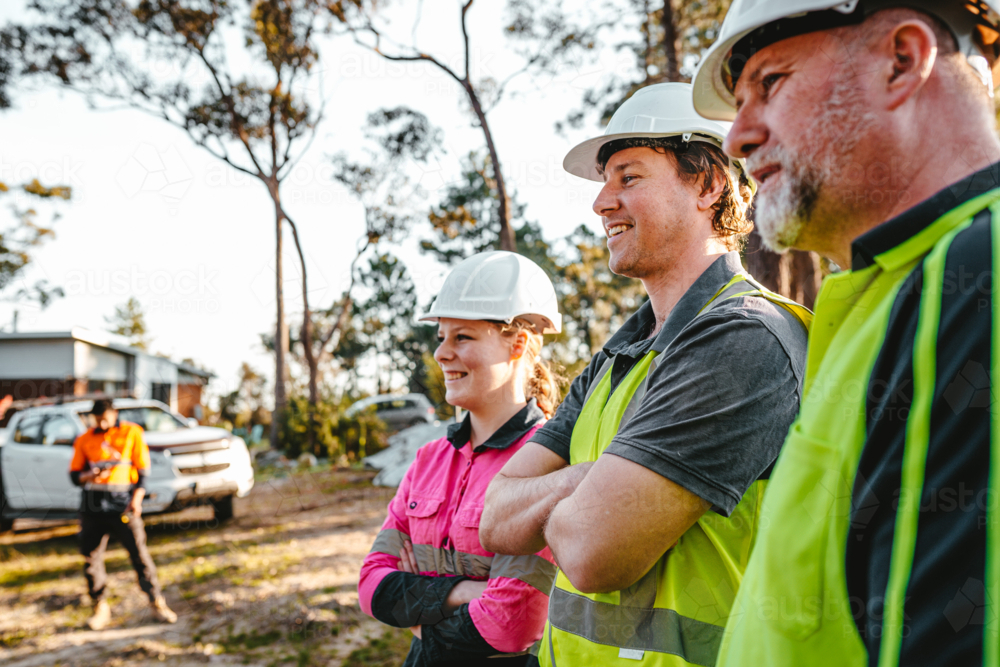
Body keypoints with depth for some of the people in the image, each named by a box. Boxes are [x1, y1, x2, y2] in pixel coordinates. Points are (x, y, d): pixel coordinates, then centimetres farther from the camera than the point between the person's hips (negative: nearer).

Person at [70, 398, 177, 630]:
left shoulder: (132, 433, 5)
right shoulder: (84, 440, 10)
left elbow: (143, 469, 3)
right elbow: (75, 475, 11)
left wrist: (137, 498, -9)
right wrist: (89, 476, -12)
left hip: (122, 503, -3)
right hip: (92, 505, 3)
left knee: (139, 553, -6)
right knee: (91, 557, 3)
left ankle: (156, 603, 2)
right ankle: (100, 606, 17)